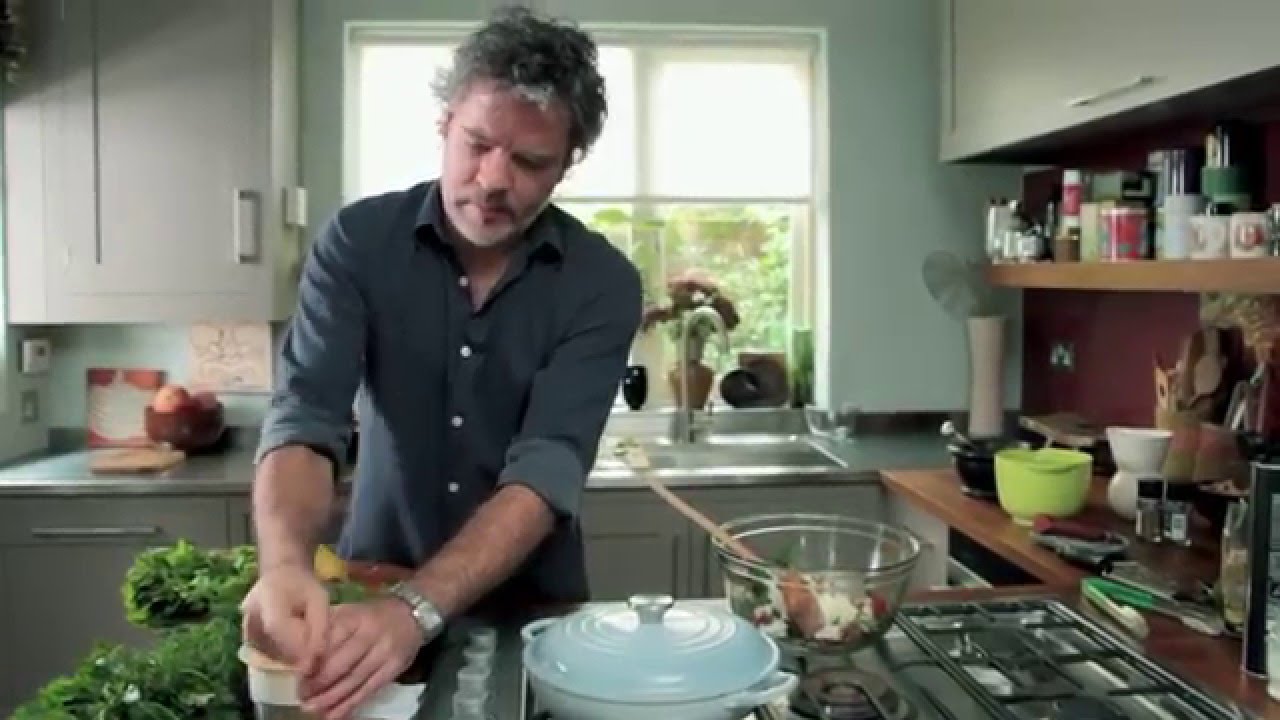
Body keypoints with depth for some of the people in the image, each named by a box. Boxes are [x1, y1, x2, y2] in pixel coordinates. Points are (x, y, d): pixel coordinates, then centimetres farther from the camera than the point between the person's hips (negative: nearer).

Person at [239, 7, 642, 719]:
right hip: (369, 594, 0)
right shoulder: (357, 242, -11)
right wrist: (285, 564, -40)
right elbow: (305, 420, -21)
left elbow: (546, 471, -24)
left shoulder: (602, 284, -14)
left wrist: (416, 607, -38)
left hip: (529, 610, 0)